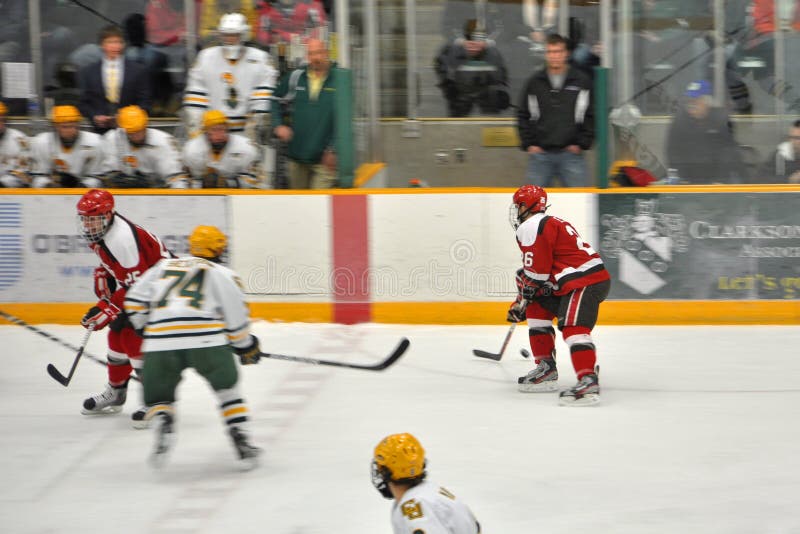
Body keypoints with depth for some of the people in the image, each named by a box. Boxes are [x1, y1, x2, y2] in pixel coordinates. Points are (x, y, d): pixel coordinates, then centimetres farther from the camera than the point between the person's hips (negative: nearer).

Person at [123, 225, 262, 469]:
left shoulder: (164, 266, 26)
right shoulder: (223, 274, 16)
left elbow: (135, 300, 20)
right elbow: (235, 314, 10)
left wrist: (145, 328, 32)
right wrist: (246, 346, 25)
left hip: (160, 340, 2)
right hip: (206, 340, -2)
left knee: (158, 396, 17)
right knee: (227, 388, 19)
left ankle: (162, 422, -15)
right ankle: (241, 441, 10)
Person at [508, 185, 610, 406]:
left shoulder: (532, 227, -7)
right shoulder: (548, 224, 26)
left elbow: (537, 271, -13)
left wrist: (524, 299, 3)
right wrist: (522, 304, 33)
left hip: (585, 282, -11)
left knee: (573, 327, -25)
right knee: (536, 308, 21)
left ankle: (588, 382, -42)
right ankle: (546, 368, 20)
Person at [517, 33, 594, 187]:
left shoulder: (582, 81, 3)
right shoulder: (535, 82, 6)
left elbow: (591, 116, 6)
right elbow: (523, 115, 12)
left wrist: (582, 143, -1)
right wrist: (528, 144, 3)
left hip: (571, 153, -1)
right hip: (540, 154, 1)